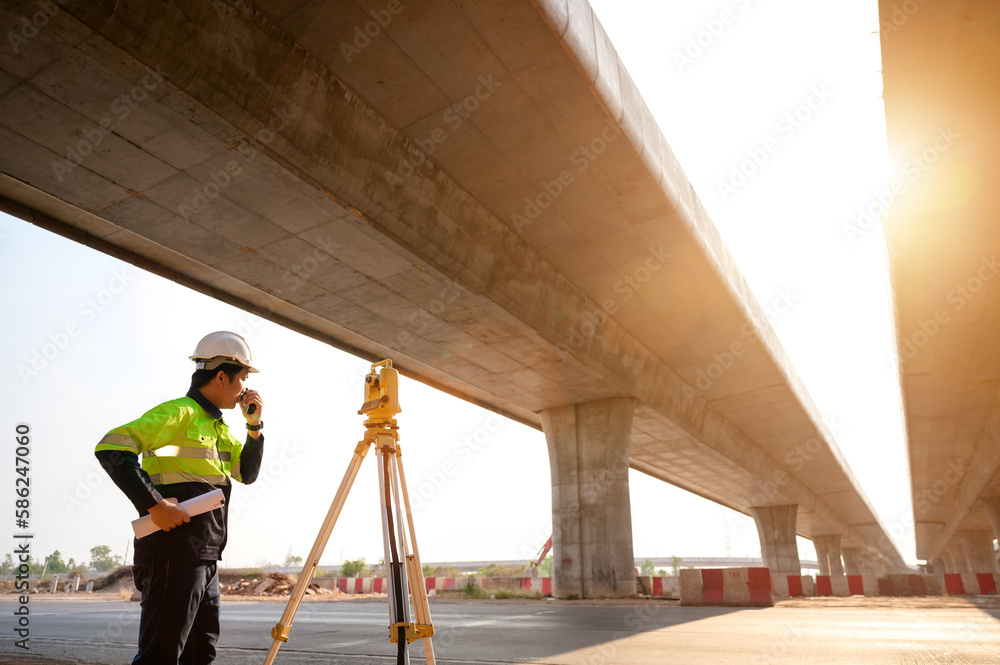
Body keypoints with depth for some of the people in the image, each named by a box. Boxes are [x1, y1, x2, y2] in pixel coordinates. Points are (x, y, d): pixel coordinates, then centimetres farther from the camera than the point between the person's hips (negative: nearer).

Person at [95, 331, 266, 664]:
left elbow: (247, 473, 18)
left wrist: (254, 425, 5)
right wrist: (154, 504, -23)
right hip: (174, 556, -9)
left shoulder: (217, 426, 17)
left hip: (205, 559, 9)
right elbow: (111, 448, -20)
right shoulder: (179, 412, -11)